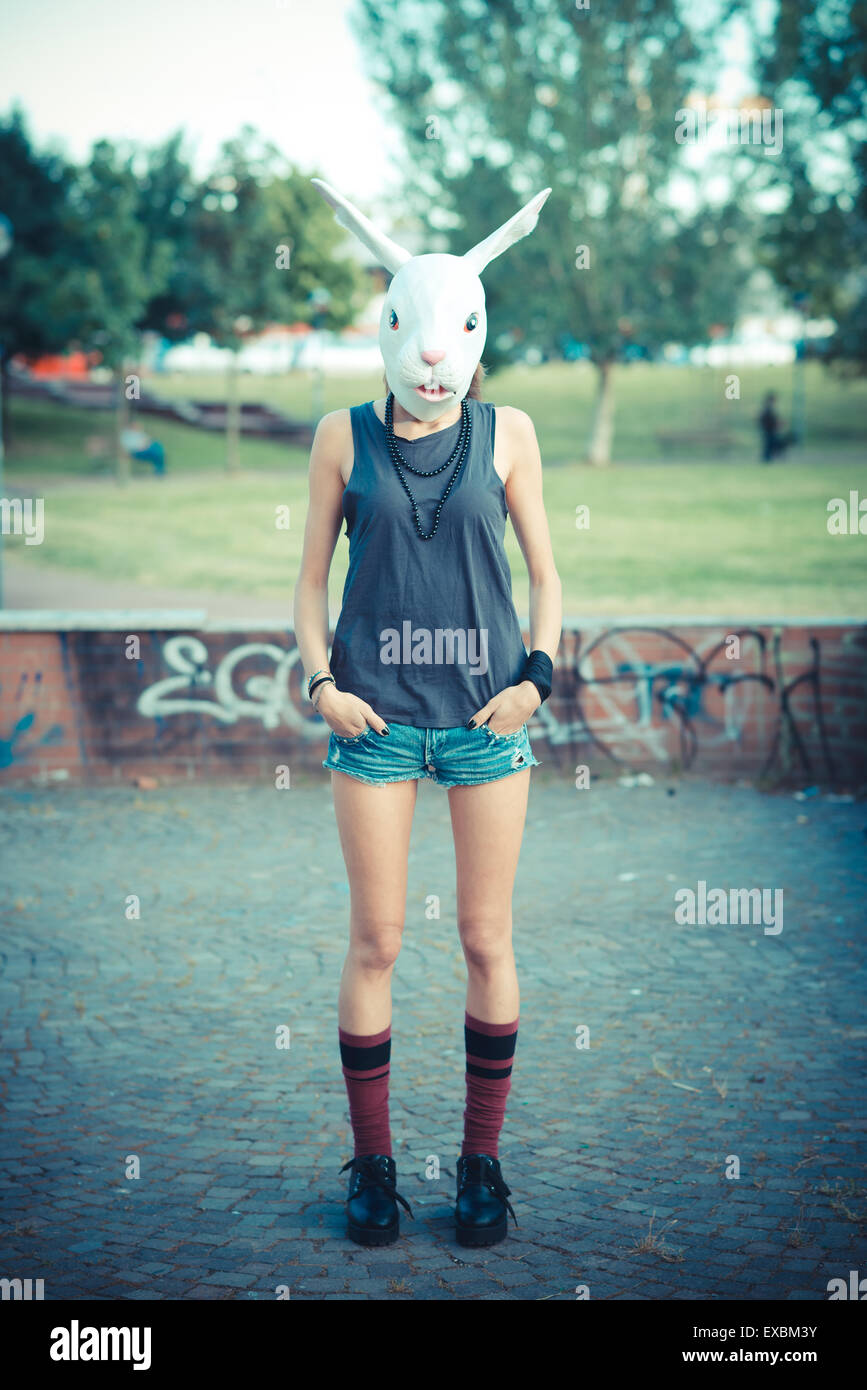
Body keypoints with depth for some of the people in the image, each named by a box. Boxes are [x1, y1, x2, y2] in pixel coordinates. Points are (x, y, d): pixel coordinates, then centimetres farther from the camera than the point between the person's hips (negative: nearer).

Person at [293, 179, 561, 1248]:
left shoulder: (508, 434, 4)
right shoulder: (343, 436, 4)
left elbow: (544, 573, 9)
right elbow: (311, 578, 8)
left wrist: (537, 674, -4)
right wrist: (321, 682, -5)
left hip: (486, 713, 0)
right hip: (375, 713, 0)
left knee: (487, 941, 4)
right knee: (375, 942, 2)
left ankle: (482, 1163, 18)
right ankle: (372, 1166, 16)